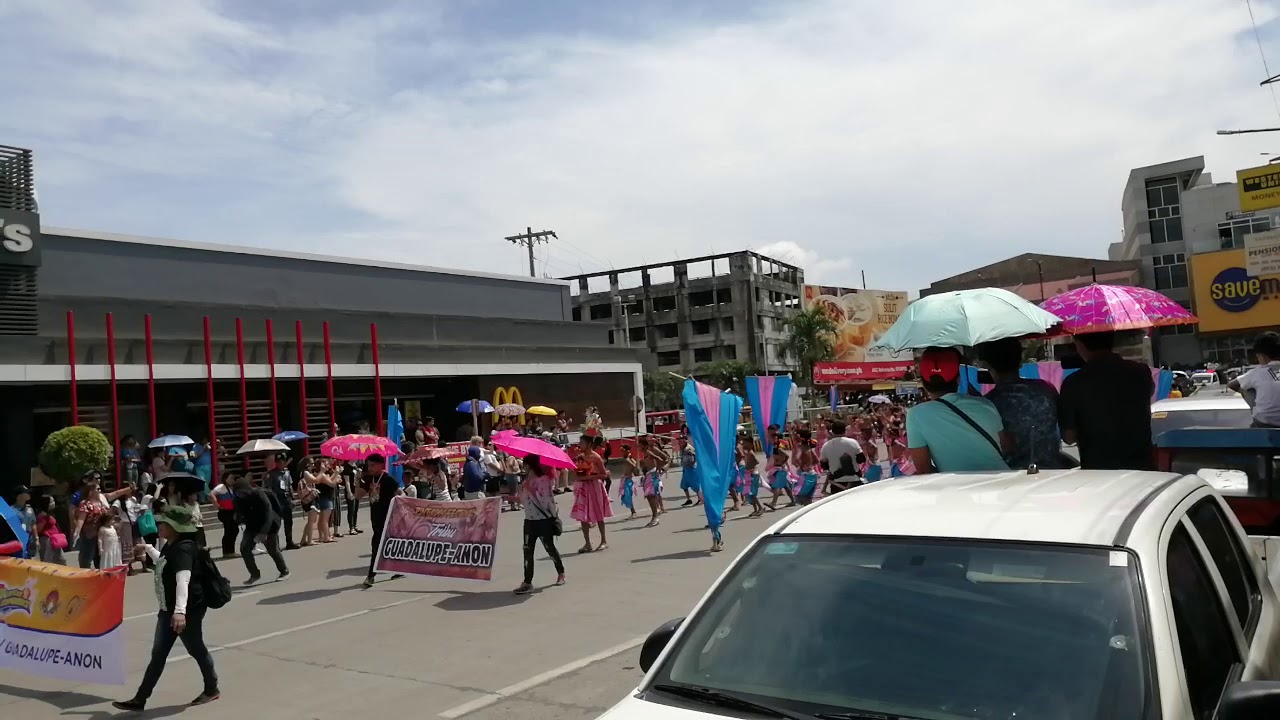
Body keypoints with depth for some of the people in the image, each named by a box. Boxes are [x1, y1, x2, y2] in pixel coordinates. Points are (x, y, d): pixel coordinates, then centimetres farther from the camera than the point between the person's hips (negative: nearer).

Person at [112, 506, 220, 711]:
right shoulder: (171, 546, 6)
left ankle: (212, 689, 28)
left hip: (188, 610, -9)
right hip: (169, 610, 9)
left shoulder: (183, 549, -25)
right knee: (158, 654, 11)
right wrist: (147, 548, 43)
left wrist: (180, 611, -49)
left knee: (196, 649, 8)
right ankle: (140, 699, 17)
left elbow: (183, 580, -39)